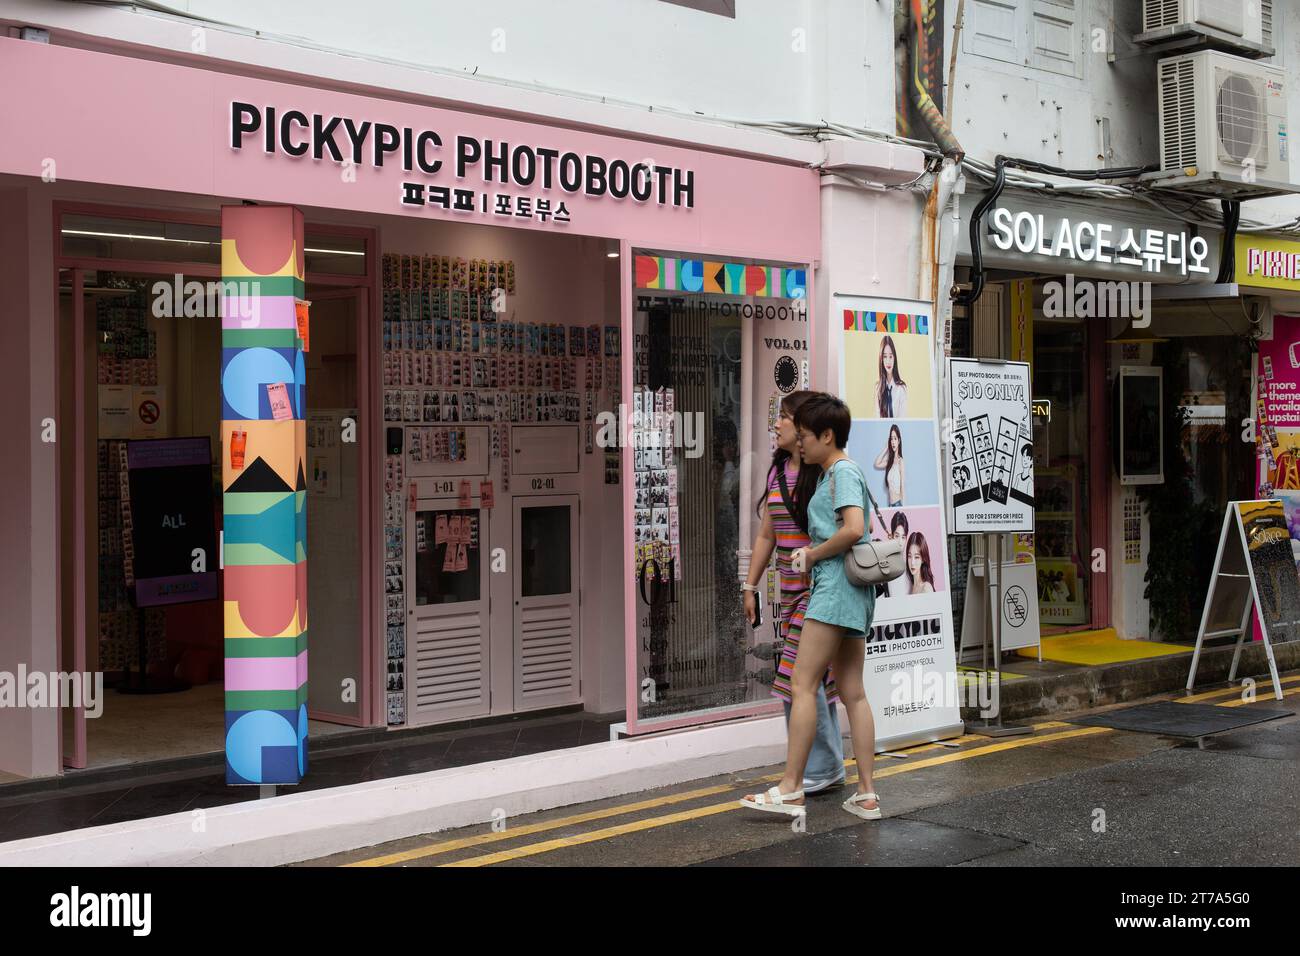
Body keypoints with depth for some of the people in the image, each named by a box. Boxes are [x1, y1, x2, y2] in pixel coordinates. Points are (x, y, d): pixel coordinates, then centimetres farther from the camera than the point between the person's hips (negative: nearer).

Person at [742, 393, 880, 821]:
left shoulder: (842, 472, -9)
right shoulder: (832, 475, 20)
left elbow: (854, 529, -23)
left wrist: (812, 555, -11)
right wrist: (810, 553, 11)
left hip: (837, 586, -10)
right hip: (851, 592, 10)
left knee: (803, 686, -9)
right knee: (852, 692, 8)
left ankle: (790, 790, -7)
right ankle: (866, 795, 8)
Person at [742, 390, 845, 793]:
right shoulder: (777, 471, 12)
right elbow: (766, 535, 18)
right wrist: (750, 586, 17)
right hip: (792, 591, 8)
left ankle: (818, 769, 2)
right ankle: (830, 768, 19)